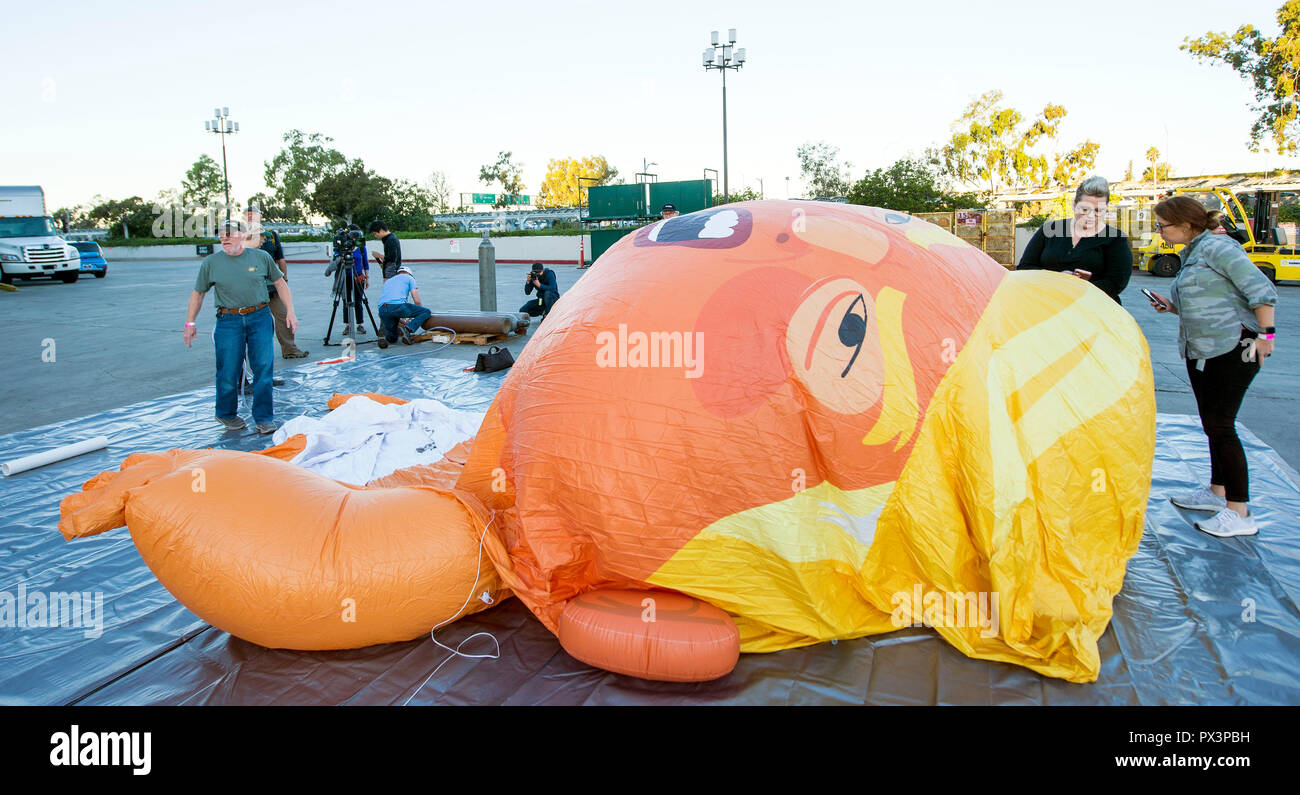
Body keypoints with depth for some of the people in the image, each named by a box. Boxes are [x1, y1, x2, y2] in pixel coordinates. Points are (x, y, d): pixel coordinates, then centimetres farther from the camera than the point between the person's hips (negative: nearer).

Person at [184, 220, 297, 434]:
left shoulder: (261, 257, 4)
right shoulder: (211, 262, 4)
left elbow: (280, 283, 14)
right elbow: (198, 293, 13)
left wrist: (290, 311, 6)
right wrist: (190, 322, 10)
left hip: (260, 317, 0)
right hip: (228, 320, 0)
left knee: (263, 368, -3)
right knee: (228, 370, 1)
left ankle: (264, 418, 7)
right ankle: (227, 414, 23)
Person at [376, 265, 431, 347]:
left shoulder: (388, 281, 38)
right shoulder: (409, 278, 22)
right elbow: (417, 301, 12)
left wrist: (399, 321, 37)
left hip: (382, 311, 6)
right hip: (398, 305, -6)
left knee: (392, 338, 24)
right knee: (426, 312, 6)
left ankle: (384, 336, -12)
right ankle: (407, 329, -14)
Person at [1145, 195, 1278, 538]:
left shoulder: (1217, 247, -12)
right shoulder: (1191, 254, 17)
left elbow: (1261, 289, -17)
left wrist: (1264, 334, -19)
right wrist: (1172, 306, 9)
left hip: (1233, 349, -10)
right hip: (1202, 352, 10)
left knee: (1220, 426, -10)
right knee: (1212, 425, 16)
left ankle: (1240, 513, -3)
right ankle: (1216, 493, 28)